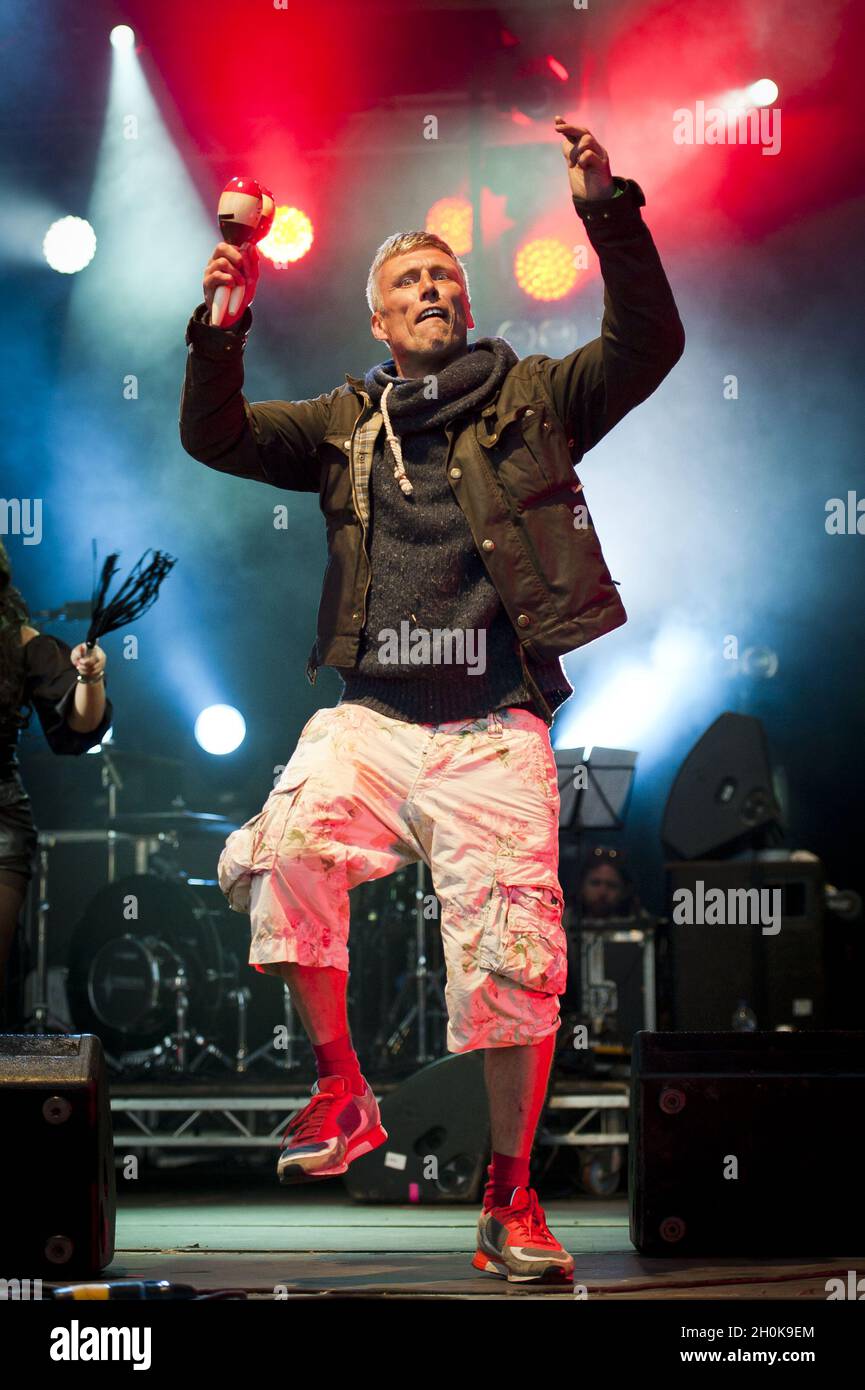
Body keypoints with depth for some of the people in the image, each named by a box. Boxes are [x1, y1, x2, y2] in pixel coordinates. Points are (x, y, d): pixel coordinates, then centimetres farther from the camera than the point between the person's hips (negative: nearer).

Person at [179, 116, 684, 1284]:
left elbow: (649, 345, -3)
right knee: (285, 856, -28)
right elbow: (214, 437, 9)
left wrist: (608, 210, -16)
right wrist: (222, 325, -7)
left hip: (493, 733, -1)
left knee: (512, 959, -8)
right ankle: (340, 1092, -8)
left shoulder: (533, 399, 11)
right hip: (369, 718, 1)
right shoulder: (345, 423, 17)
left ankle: (510, 1201, 9)